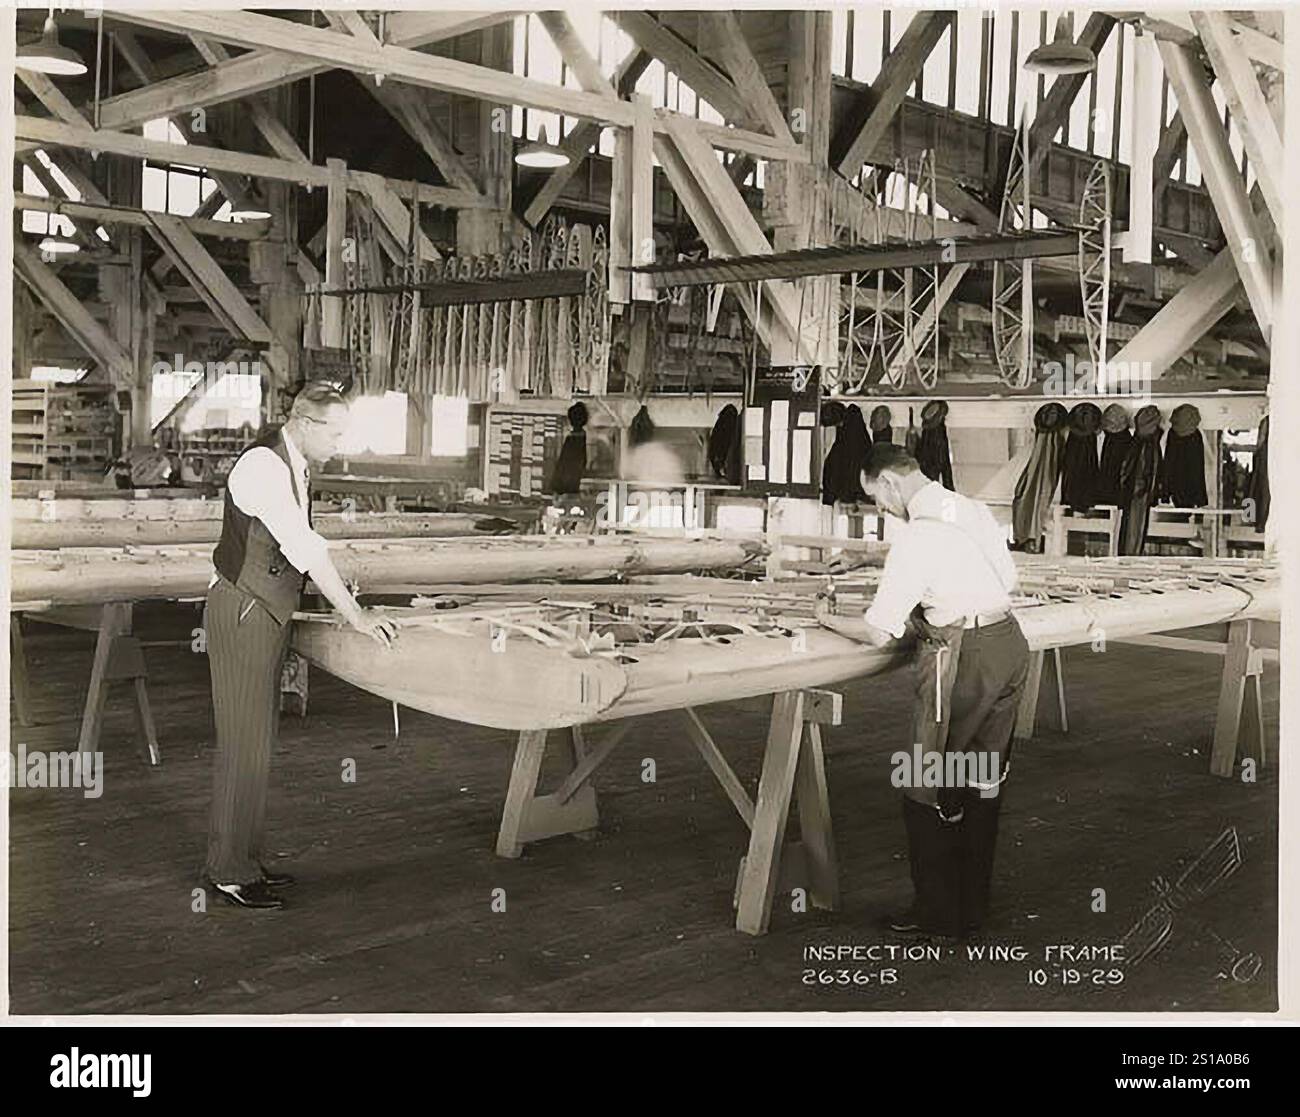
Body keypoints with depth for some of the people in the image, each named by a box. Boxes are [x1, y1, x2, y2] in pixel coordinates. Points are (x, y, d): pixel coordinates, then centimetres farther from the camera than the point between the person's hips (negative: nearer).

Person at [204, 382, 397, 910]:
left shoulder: (294, 466, 11)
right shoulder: (262, 465, -19)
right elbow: (304, 548, -25)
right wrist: (353, 614, -24)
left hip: (268, 614, 10)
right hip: (242, 614, -9)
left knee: (260, 740, 13)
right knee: (244, 744, -4)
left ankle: (243, 859, 23)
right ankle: (228, 872, 6)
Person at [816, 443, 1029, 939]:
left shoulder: (915, 537, -16)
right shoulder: (975, 509, 8)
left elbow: (879, 633, -15)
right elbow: (1008, 578, 19)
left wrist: (829, 620, 3)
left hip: (961, 659, -8)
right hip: (1010, 643, 8)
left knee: (929, 791, 7)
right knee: (985, 782, 17)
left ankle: (937, 913, 16)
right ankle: (972, 907, 28)